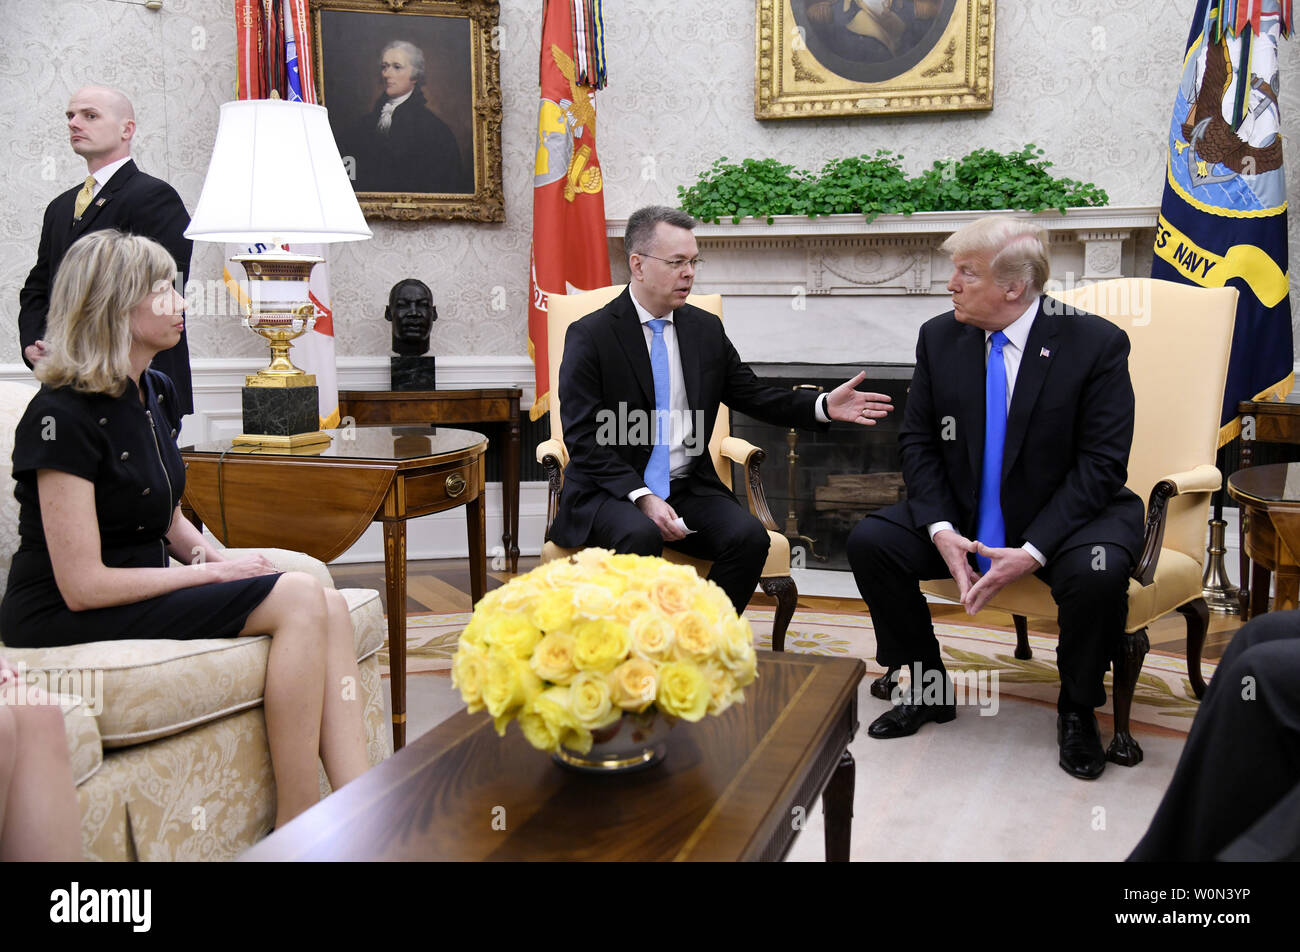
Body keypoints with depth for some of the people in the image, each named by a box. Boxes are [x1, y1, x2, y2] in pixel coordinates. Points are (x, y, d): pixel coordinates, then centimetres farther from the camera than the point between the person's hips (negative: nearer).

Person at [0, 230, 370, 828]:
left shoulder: (156, 393, 11)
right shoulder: (63, 416, -17)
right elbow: (82, 586, -20)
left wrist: (209, 554, 1)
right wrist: (215, 573, -15)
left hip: (143, 590, 8)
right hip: (65, 620, -8)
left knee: (330, 604, -15)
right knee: (300, 600, -24)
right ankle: (296, 826, -16)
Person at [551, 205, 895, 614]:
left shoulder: (706, 329, 10)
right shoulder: (590, 335, -5)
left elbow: (754, 396, 15)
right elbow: (584, 438, -10)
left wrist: (824, 406, -3)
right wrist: (642, 497, -22)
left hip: (689, 488, 4)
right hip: (612, 490, -4)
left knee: (749, 536, -23)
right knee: (641, 536, -35)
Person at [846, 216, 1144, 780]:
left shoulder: (1096, 343, -14)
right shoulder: (939, 337, -2)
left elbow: (1102, 464, -15)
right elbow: (918, 442, 2)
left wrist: (1032, 551, -25)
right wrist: (941, 530, -15)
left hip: (1065, 516, -4)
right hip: (964, 516, 4)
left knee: (1096, 572, -35)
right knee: (869, 541, -15)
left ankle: (1077, 710, -4)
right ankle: (929, 689, 5)